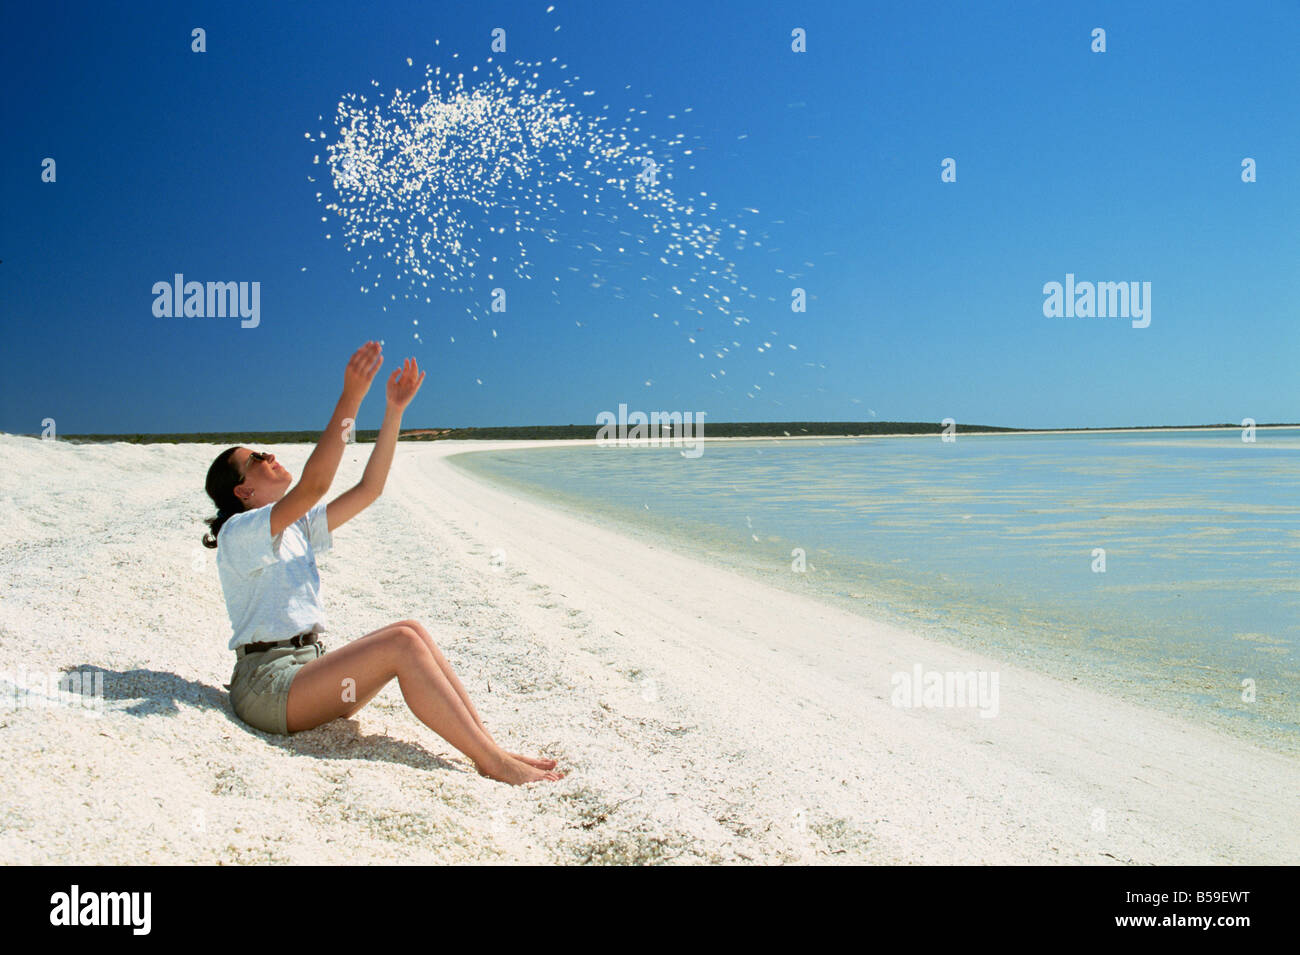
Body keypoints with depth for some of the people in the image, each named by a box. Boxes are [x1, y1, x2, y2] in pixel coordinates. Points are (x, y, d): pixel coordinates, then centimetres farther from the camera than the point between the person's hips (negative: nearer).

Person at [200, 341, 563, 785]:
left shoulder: (298, 526, 18)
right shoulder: (238, 532, -8)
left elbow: (368, 489, 11)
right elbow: (313, 485, -25)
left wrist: (394, 411, 4)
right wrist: (349, 401, -30)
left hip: (307, 668, 8)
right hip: (267, 685, -8)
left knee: (411, 630, -14)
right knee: (401, 643, -25)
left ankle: (492, 747, -20)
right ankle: (494, 764, -26)